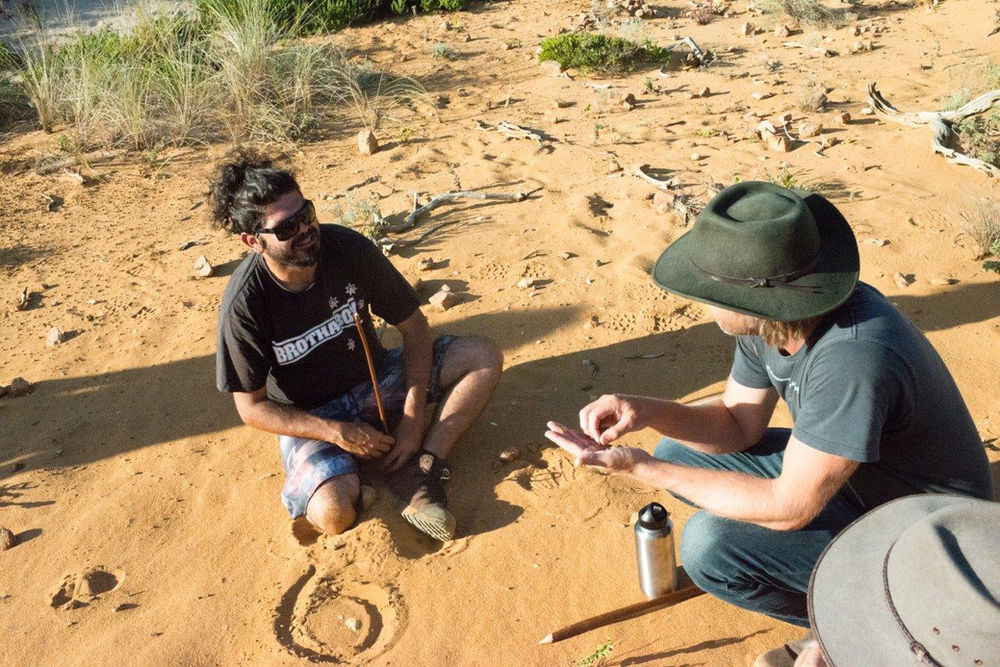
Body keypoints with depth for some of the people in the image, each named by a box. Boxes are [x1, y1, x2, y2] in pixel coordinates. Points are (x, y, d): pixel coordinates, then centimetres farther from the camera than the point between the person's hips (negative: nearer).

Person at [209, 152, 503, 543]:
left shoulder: (349, 248, -17)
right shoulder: (244, 304, -23)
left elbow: (413, 325, -7)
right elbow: (252, 407, -13)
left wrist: (413, 419, -15)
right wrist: (337, 432, -23)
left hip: (376, 381, 4)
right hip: (309, 418, -4)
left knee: (484, 356, -16)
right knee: (334, 514, -33)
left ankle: (417, 471, -18)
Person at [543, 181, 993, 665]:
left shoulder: (850, 360, -39)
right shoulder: (769, 316, -13)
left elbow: (788, 508, -31)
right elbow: (738, 423, 0)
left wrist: (642, 469, -28)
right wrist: (648, 411, -19)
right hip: (835, 471, 8)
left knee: (710, 544, -26)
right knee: (677, 451, 3)